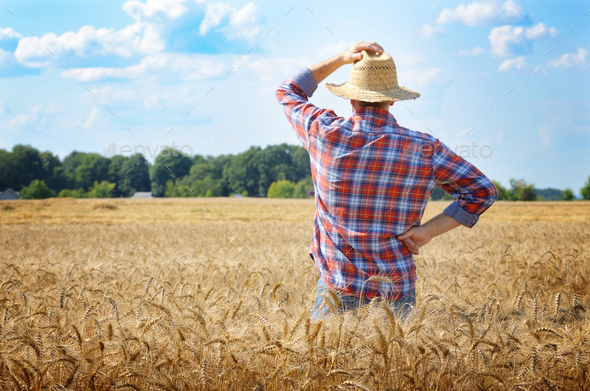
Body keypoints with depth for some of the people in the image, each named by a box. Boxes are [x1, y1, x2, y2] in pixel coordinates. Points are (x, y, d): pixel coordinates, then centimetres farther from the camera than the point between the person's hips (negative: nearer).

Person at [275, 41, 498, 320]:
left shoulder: (325, 133, -3)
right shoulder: (425, 149, 1)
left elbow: (287, 92, 17)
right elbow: (483, 191, 7)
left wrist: (341, 59, 13)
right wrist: (429, 230, 3)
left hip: (339, 286, -1)